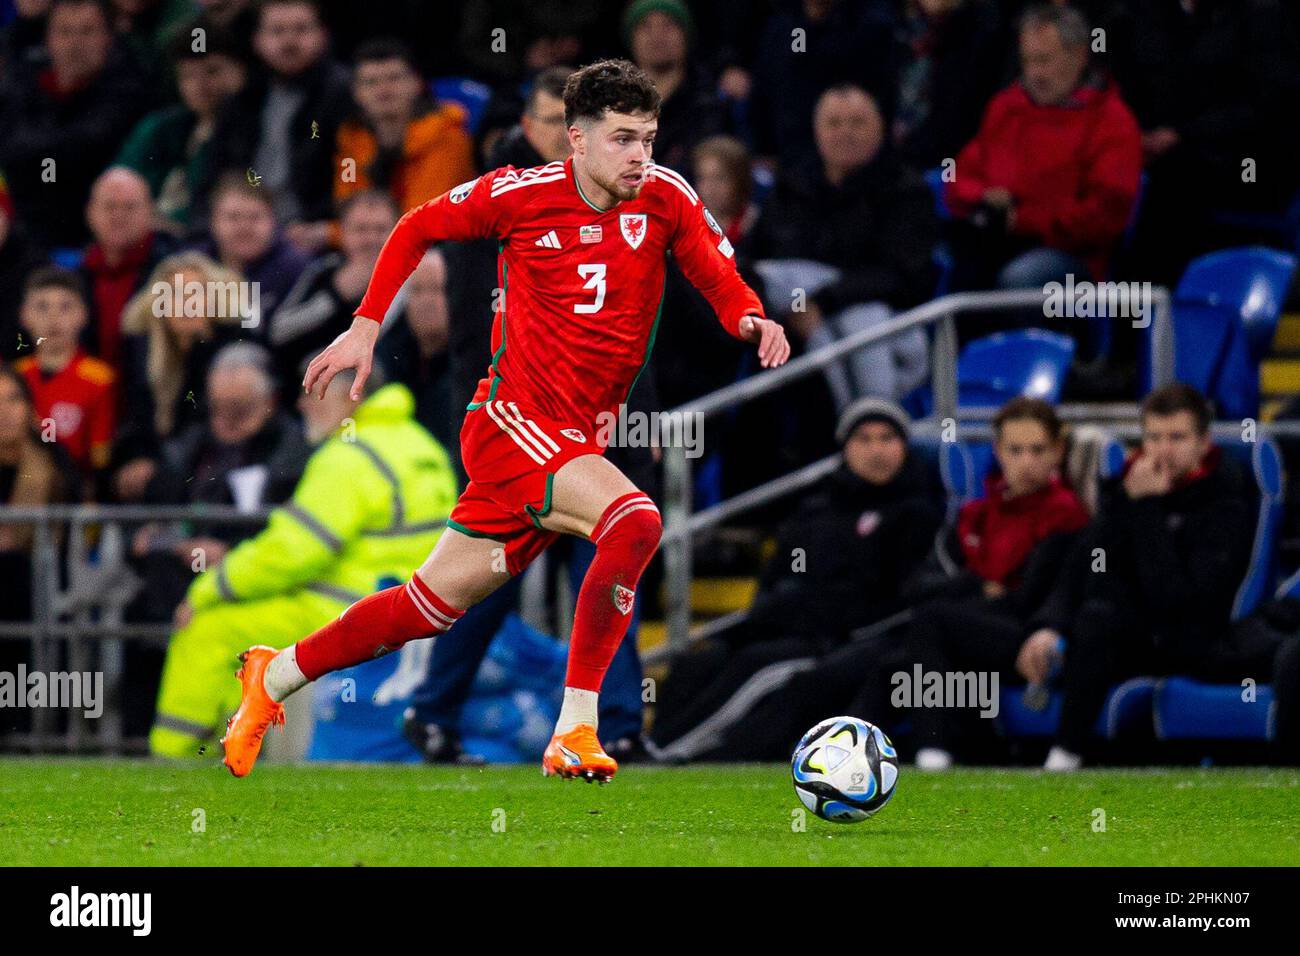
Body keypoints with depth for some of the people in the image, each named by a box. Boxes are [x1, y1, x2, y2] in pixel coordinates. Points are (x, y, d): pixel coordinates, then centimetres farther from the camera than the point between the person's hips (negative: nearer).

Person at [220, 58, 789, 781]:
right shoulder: (521, 195, -7)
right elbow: (418, 229, 8)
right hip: (512, 417, -5)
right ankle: (574, 733, -23)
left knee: (435, 604, 10)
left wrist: (751, 318, -18)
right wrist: (366, 326, 4)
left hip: (577, 442, 5)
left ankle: (274, 678, 28)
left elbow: (722, 282, 4)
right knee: (636, 521, -28)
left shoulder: (665, 198, -1)